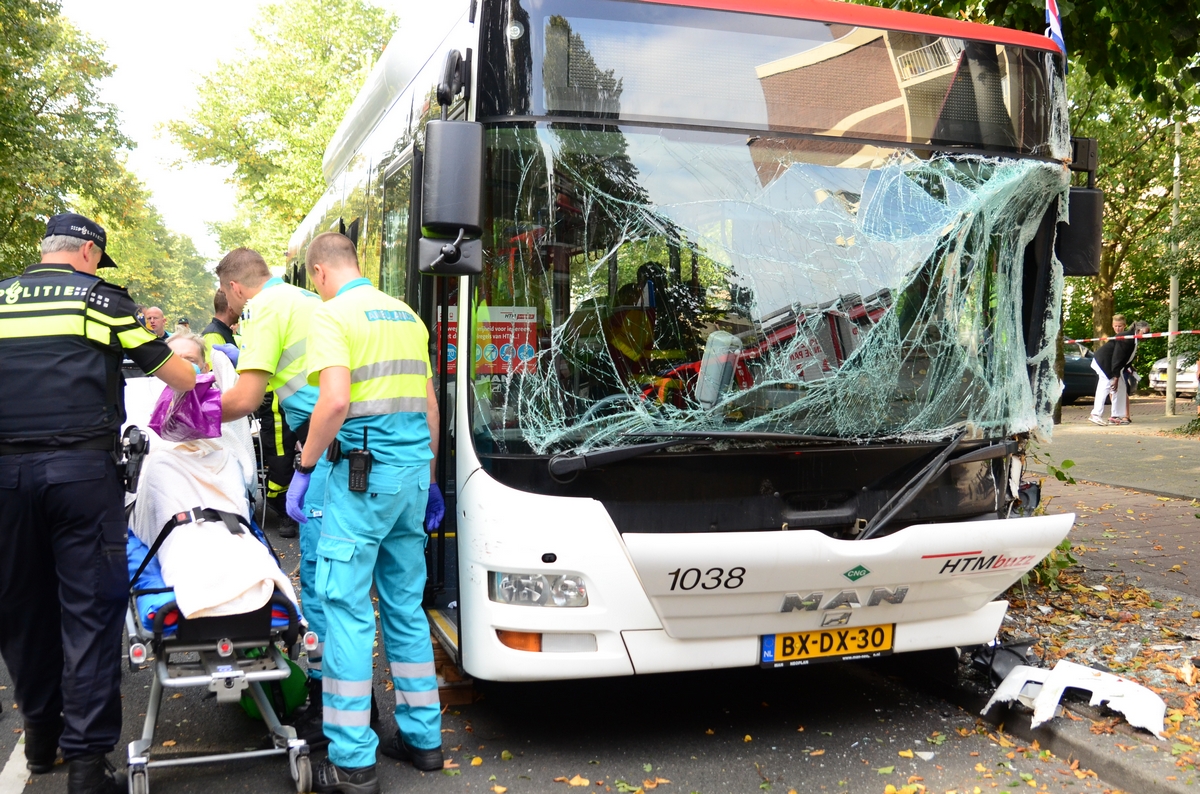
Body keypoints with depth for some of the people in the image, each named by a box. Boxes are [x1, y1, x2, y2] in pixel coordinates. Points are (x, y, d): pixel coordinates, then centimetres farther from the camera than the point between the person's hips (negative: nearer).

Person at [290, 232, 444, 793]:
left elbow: (335, 400, -20)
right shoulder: (406, 314, 16)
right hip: (413, 470, 7)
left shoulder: (332, 315, -6)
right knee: (406, 604, 14)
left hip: (363, 472, -7)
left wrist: (305, 465, -8)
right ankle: (422, 737, 22)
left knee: (347, 608, -2)